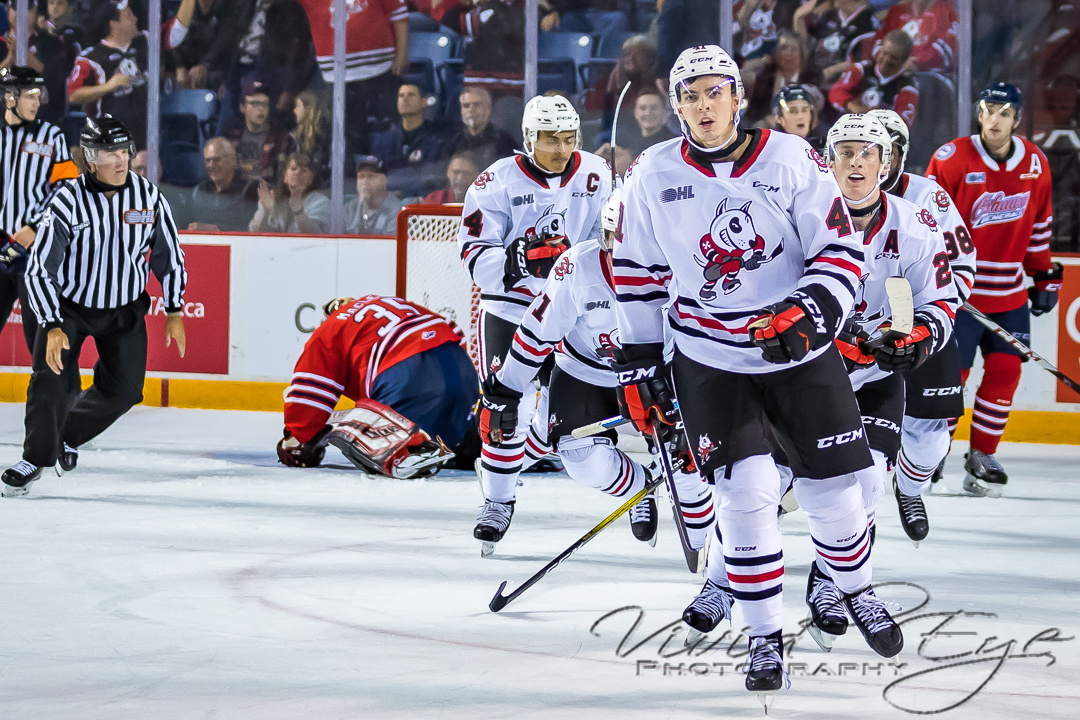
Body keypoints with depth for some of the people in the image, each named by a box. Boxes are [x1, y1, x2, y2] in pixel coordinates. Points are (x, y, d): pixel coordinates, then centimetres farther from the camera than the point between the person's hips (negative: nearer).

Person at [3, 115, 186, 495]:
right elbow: (39, 268, -22)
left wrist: (174, 312, 5)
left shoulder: (148, 196, -12)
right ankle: (36, 457, 3)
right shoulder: (68, 200, -23)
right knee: (53, 382, -17)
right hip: (68, 303, -3)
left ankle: (66, 436, 26)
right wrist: (52, 327, -29)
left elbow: (168, 253, 3)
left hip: (125, 308, 3)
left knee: (122, 390, 1)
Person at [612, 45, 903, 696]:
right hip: (709, 360, 0)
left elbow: (842, 248, -6)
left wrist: (810, 311, -23)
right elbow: (638, 273, 7)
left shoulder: (791, 160, -8)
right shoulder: (655, 176, -3)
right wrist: (640, 365, 6)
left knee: (833, 489, 4)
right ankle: (766, 637, -1)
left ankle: (858, 591, 35)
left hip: (801, 350, 0)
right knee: (747, 491, -14)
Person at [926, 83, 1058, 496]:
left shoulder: (1035, 164, 5)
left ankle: (982, 457, 11)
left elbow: (1038, 225, 16)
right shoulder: (951, 159, -10)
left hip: (1009, 294, 4)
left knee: (1005, 370, -1)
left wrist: (1045, 275, 15)